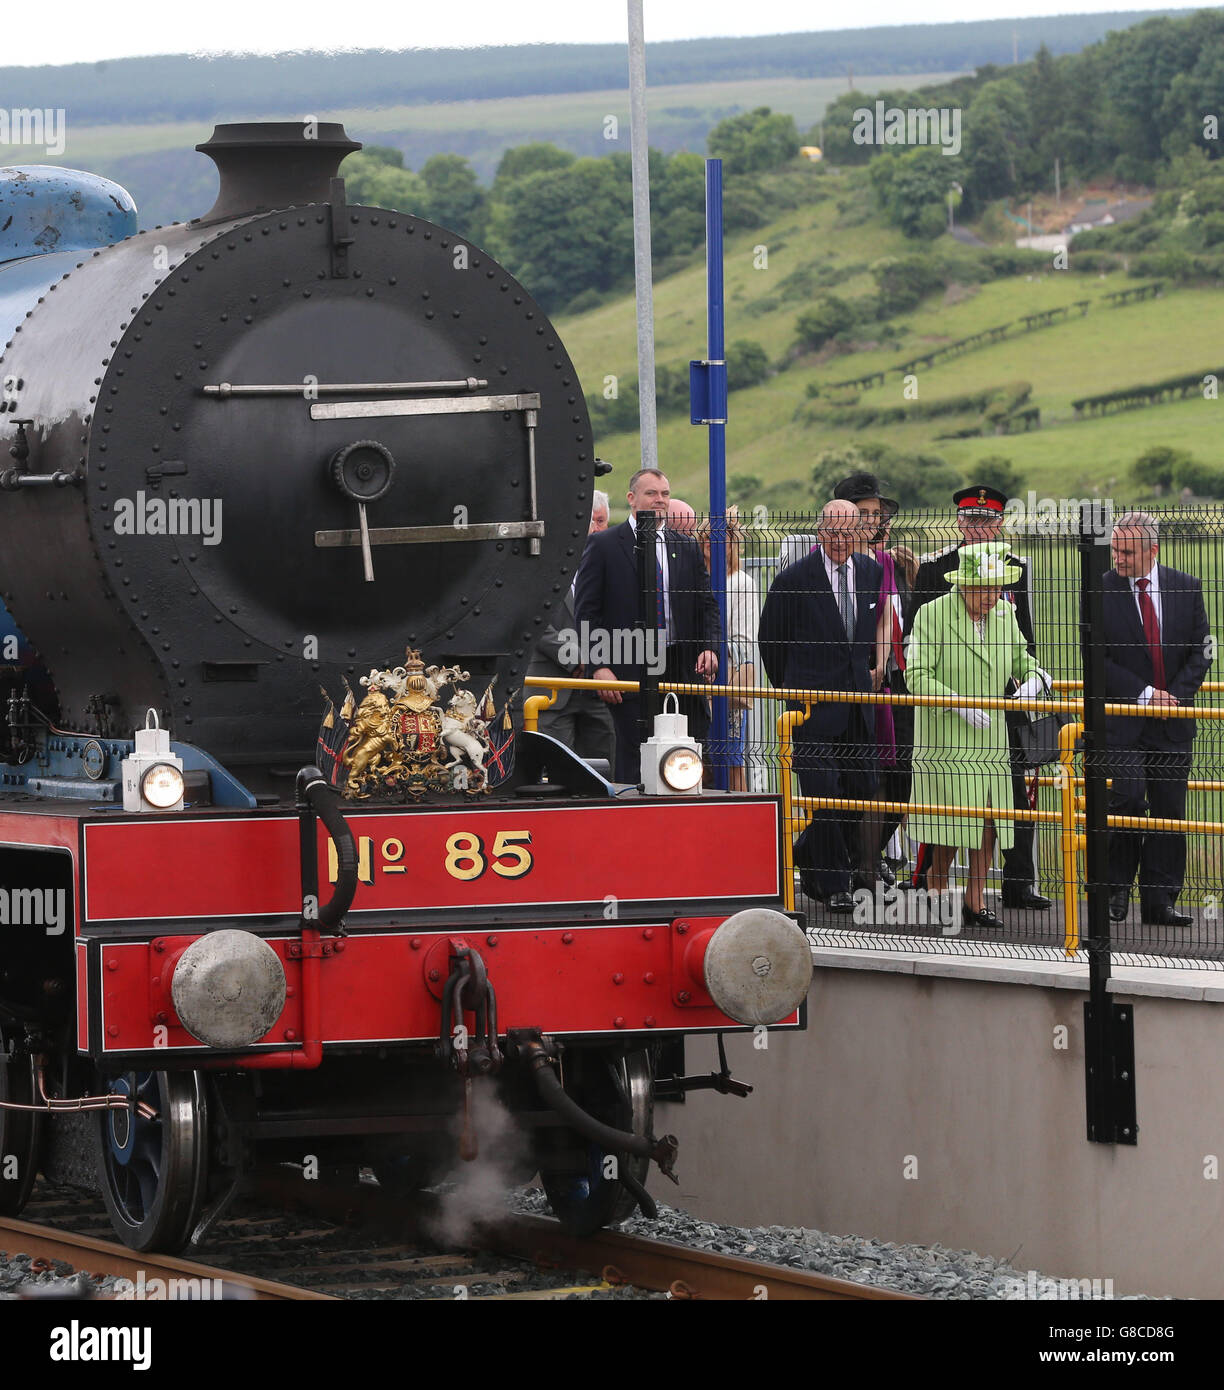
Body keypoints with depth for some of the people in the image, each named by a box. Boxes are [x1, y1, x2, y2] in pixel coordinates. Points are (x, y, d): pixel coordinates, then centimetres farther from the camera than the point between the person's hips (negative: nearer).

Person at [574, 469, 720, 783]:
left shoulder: (687, 548, 15)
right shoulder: (604, 545, 2)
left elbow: (707, 605, 15)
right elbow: (586, 611, -1)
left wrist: (710, 648, -3)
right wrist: (599, 666, -11)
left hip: (683, 672, 4)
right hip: (630, 671, -4)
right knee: (634, 766, -5)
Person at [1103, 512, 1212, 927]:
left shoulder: (1186, 588, 5)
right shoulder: (1100, 592, -1)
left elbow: (1201, 651, 6)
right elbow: (1097, 660, -4)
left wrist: (1175, 695, -9)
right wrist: (1145, 694, -12)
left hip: (1173, 721, 3)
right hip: (1123, 721, -3)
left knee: (1170, 810, 2)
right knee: (1129, 796, -17)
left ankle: (1160, 901, 8)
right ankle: (1116, 889, 0)